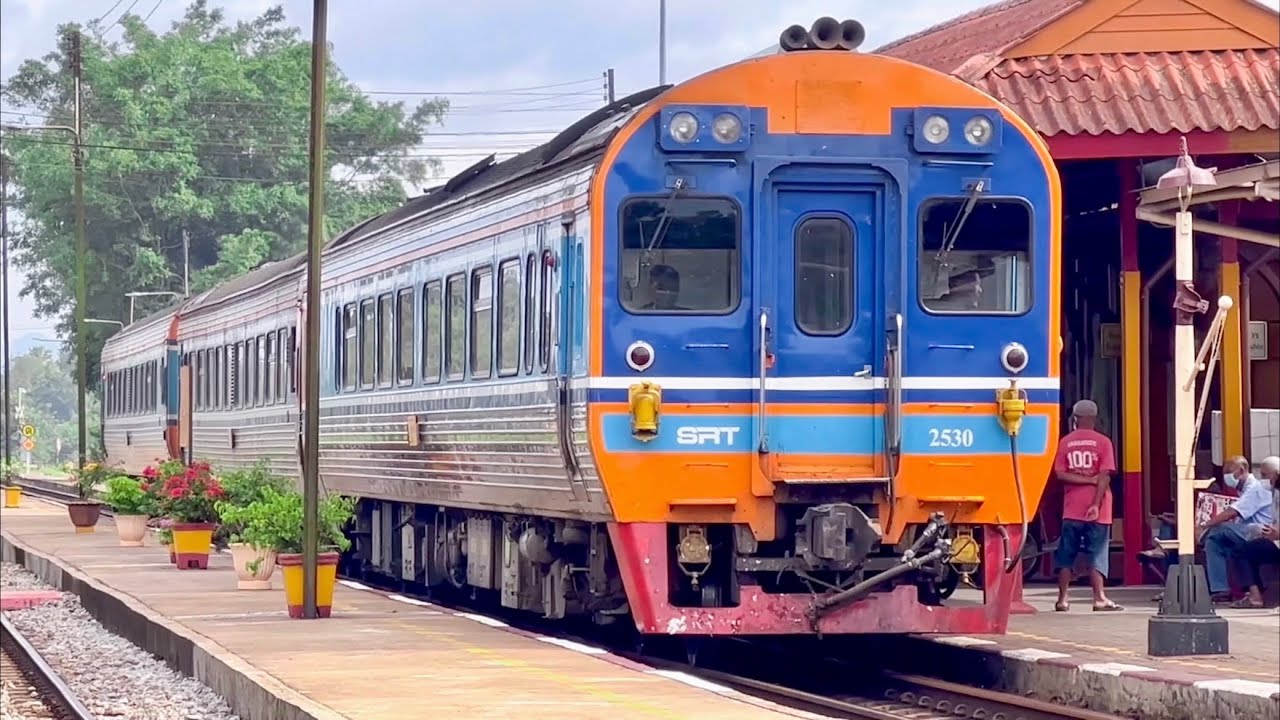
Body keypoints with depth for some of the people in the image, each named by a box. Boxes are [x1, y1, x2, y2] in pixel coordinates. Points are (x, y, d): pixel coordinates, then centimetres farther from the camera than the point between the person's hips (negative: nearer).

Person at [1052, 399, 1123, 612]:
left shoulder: (1065, 442, 4)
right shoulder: (1102, 442, -3)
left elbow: (1061, 474, -5)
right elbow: (1105, 476, -11)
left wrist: (1087, 480, -6)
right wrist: (1096, 504, -12)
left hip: (1071, 509, 2)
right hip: (1096, 509, -2)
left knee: (1066, 556, 8)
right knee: (1097, 555, 0)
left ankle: (1062, 599, 7)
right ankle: (1100, 598, -6)